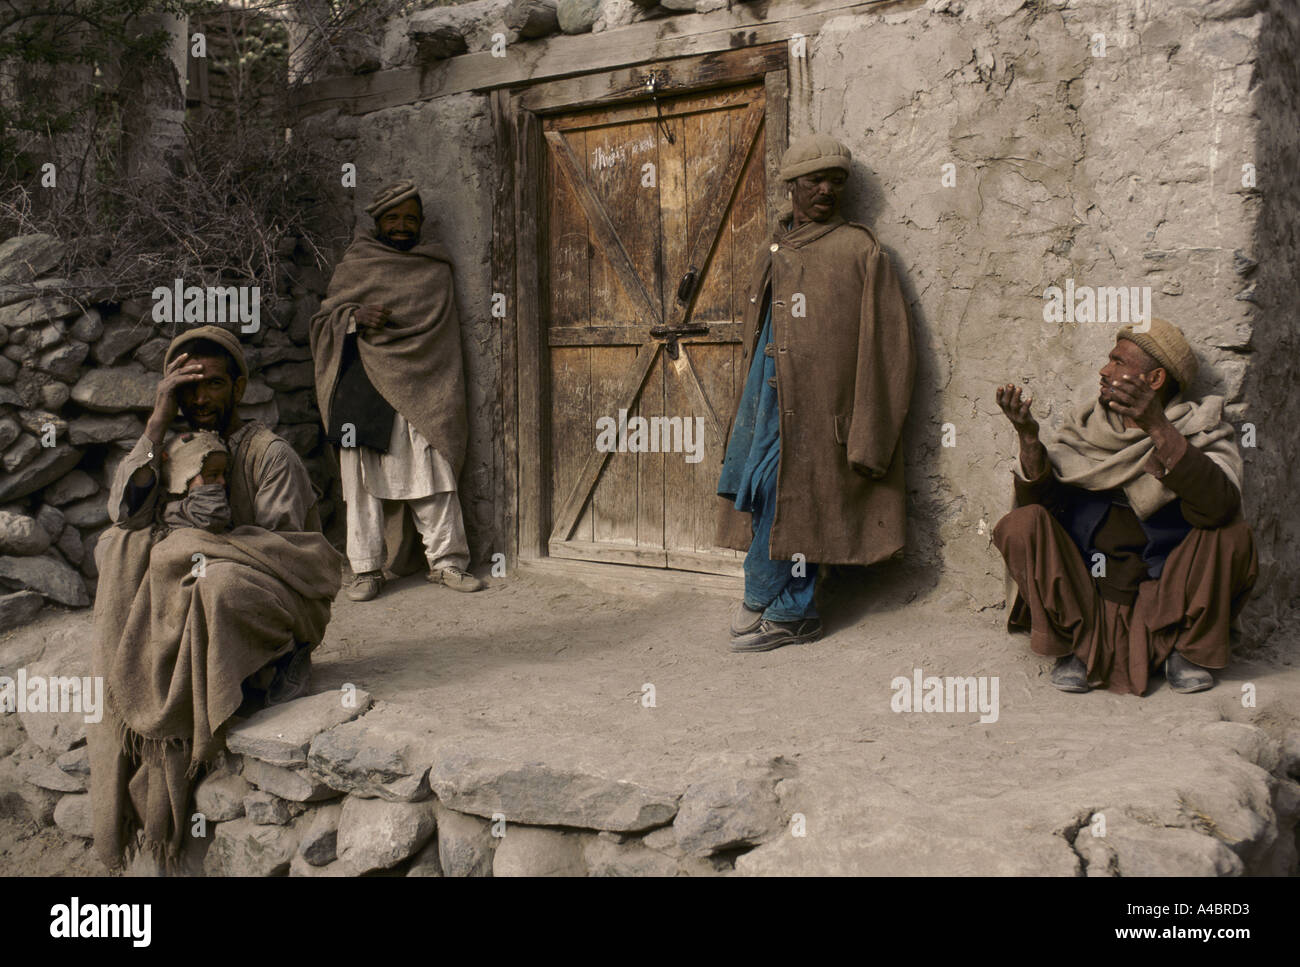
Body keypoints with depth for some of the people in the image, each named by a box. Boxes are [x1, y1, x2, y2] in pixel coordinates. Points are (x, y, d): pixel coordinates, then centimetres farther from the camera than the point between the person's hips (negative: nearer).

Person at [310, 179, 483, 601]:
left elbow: (439, 329, 12)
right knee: (362, 478, -2)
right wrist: (356, 317, -8)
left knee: (433, 471, -3)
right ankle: (366, 569, 3)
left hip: (418, 387, 0)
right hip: (362, 384, 0)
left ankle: (446, 561, 4)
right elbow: (324, 318, 12)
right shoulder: (355, 264, 14)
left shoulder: (435, 269, 15)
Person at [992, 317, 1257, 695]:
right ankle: (1075, 646, -7)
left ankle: (1187, 649, -2)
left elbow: (1217, 505, -24)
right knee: (1023, 524, -20)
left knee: (1232, 535, -24)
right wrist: (1028, 437, -21)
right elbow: (1040, 498, -5)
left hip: (1166, 602, -1)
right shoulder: (1083, 430, 7)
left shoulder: (1201, 433, -2)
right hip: (1083, 599, 2)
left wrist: (1158, 428, -33)